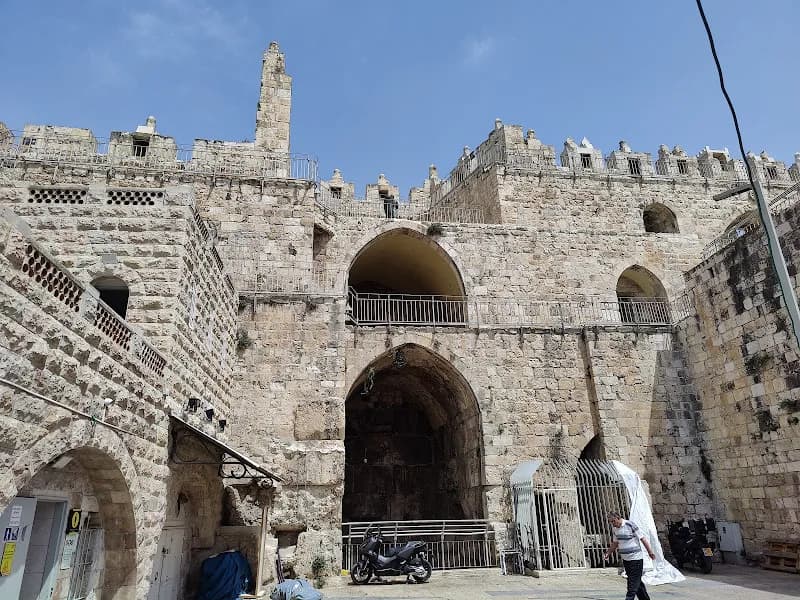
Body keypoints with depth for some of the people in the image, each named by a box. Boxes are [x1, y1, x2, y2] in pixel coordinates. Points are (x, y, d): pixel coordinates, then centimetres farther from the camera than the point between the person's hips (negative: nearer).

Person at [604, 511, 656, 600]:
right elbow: (615, 543, 16)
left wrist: (650, 552, -10)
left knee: (633, 586, -6)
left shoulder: (630, 525, -16)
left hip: (636, 559, -7)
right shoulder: (615, 528, 5)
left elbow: (643, 538, -11)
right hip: (625, 559, 7)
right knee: (637, 583, 16)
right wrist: (607, 553, 7)